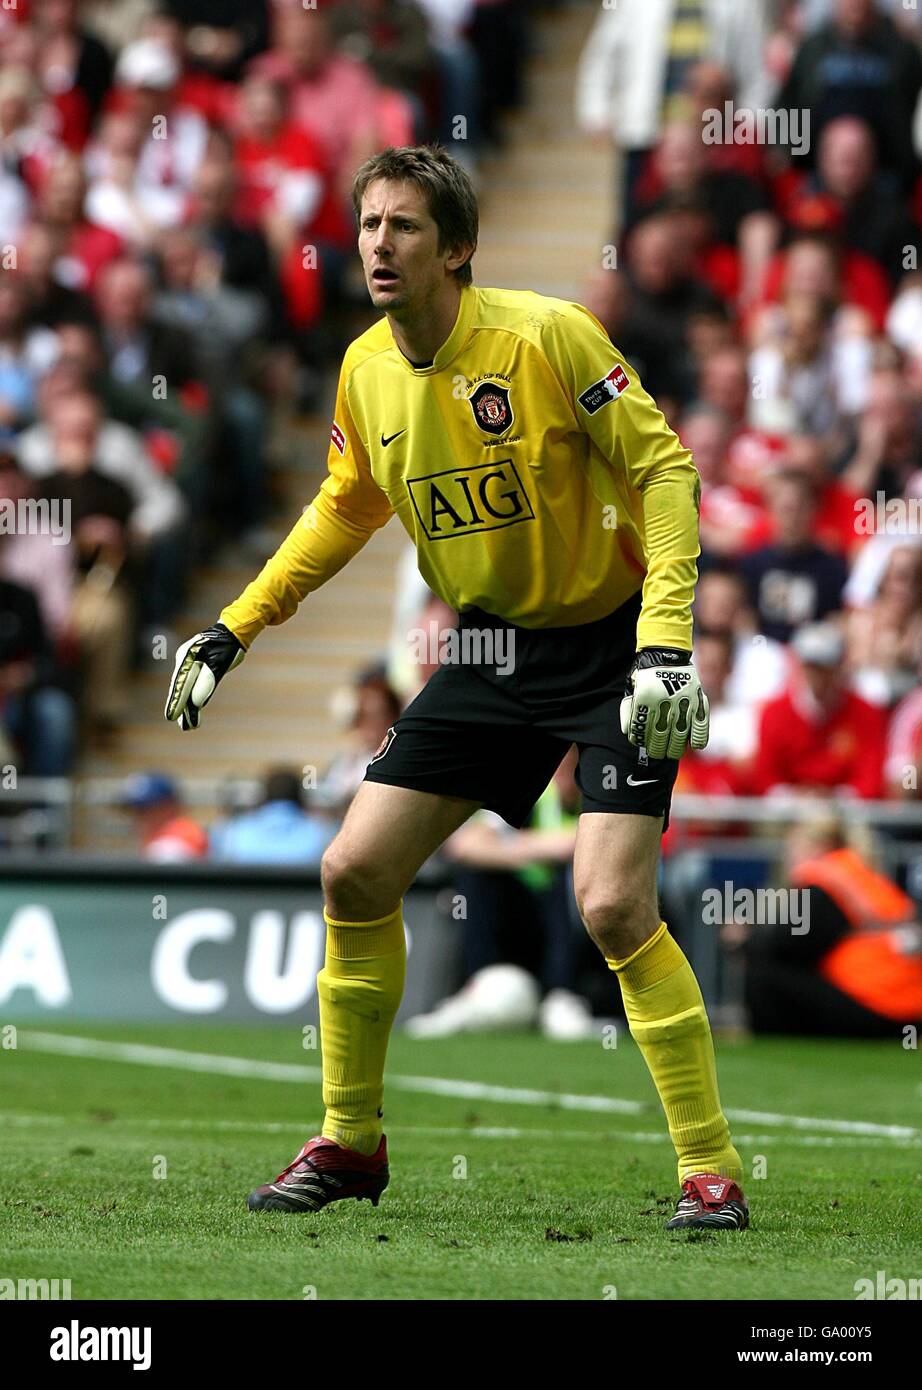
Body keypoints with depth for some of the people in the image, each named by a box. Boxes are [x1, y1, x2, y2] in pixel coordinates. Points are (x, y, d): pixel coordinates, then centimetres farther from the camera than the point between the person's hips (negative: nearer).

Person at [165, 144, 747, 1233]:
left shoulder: (545, 336, -20)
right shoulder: (366, 370, -1)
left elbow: (662, 467, -17)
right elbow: (345, 508, 18)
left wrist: (666, 639, -26)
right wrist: (234, 629, 16)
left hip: (607, 643, -6)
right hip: (491, 649, 6)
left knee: (612, 905, -20)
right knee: (354, 869, 1)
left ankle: (710, 1170, -7)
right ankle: (349, 1143, 19)